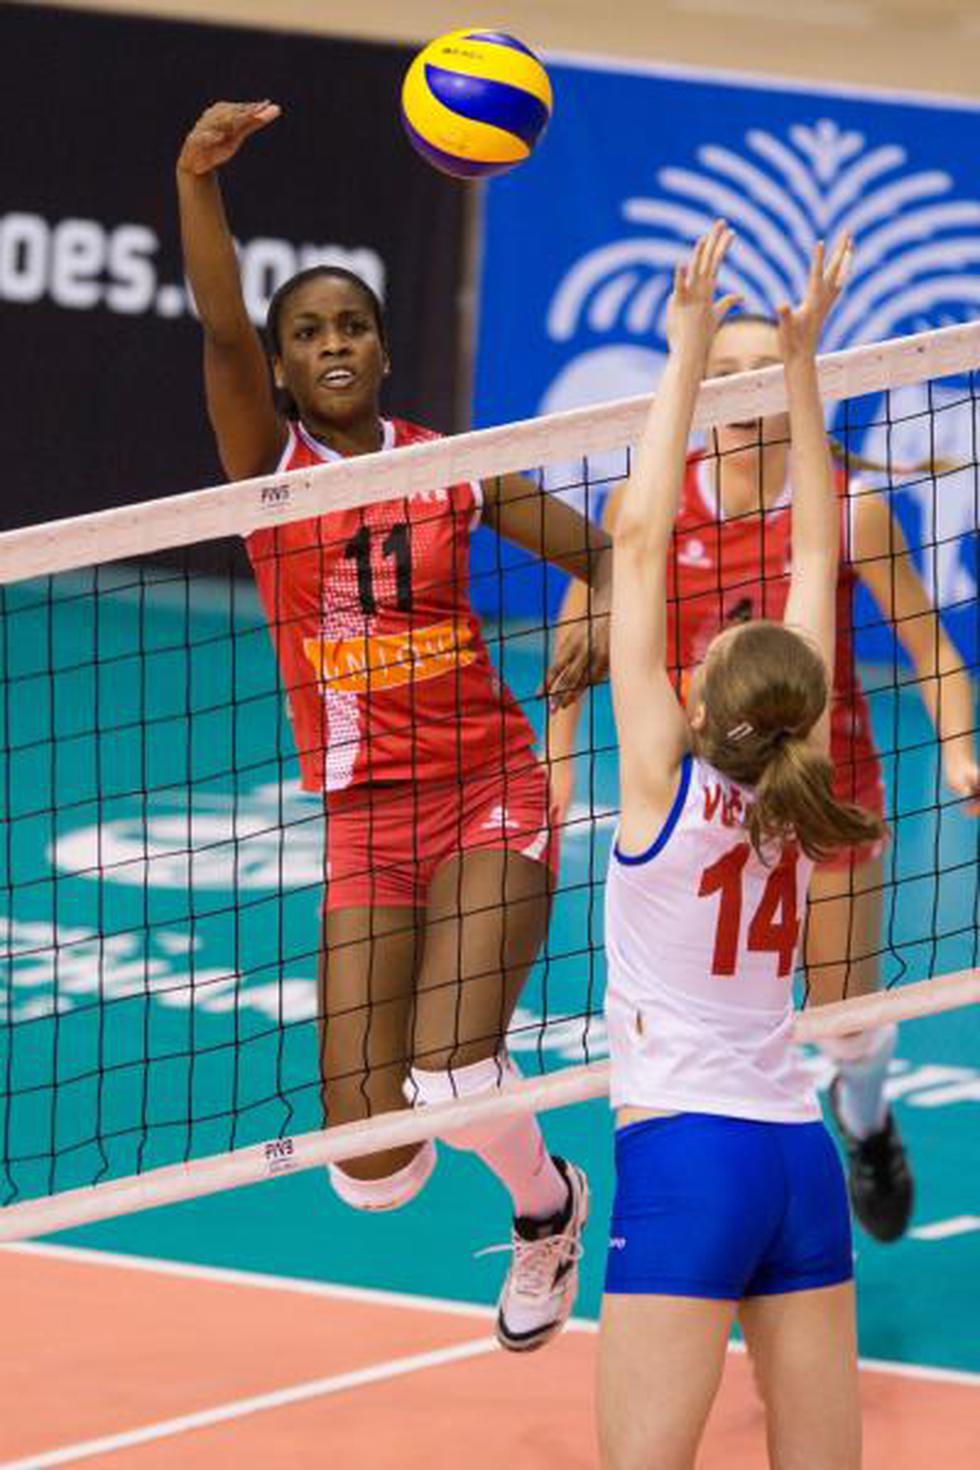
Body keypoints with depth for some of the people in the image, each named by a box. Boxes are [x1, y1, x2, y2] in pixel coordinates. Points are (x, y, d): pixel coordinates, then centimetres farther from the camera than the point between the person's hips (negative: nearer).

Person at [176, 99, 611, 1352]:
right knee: (373, 1173, -8)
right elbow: (220, 328, -20)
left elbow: (601, 554, 9)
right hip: (363, 814, 0)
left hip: (488, 788, 0)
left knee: (450, 1073, -21)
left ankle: (545, 1207, 13)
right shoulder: (270, 463, -2)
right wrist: (195, 179, -36)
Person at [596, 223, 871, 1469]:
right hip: (800, 1156, 6)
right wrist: (798, 362, 14)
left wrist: (690, 349, -6)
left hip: (683, 1157, -6)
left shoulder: (666, 783, -9)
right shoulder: (797, 793, 3)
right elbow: (817, 555, 11)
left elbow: (638, 538, -9)